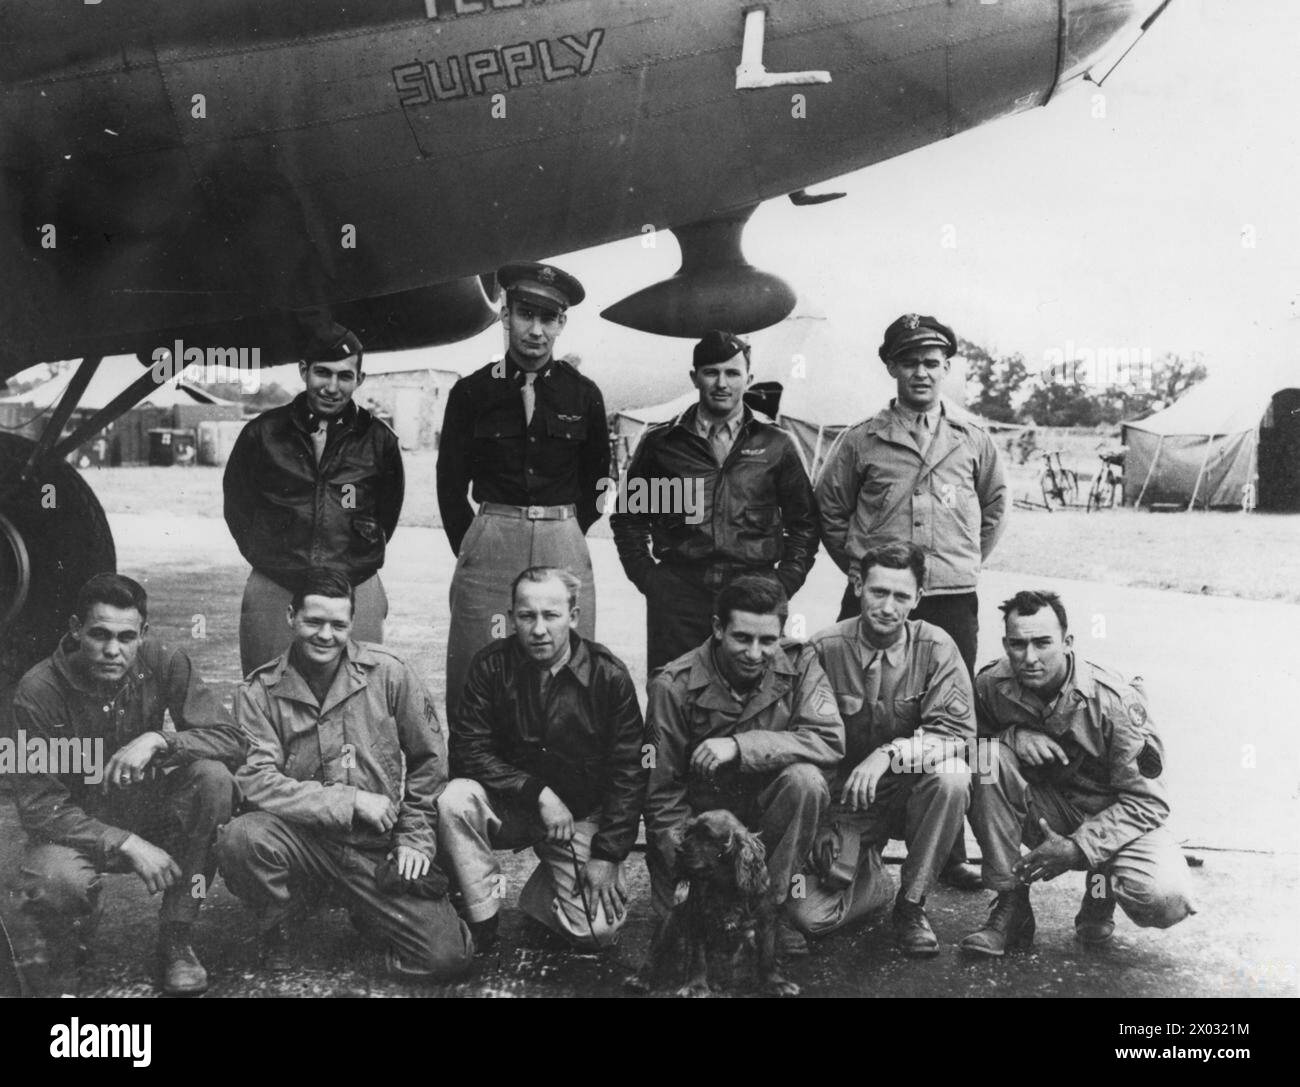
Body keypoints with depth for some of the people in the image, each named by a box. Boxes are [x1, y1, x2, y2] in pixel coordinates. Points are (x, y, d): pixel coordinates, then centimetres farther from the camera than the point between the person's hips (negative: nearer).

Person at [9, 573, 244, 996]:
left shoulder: (164, 664, -14)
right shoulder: (38, 691, -20)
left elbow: (231, 741, -16)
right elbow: (38, 806, -20)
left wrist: (157, 739, -34)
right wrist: (127, 844, -31)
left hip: (148, 810, 3)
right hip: (75, 826, -3)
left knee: (213, 778, -26)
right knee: (54, 882, -36)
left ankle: (176, 938, -12)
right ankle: (66, 954, 4)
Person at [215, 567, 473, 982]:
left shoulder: (389, 674, 0)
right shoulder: (259, 692, -2)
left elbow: (429, 760, 9)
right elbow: (257, 780, -13)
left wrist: (416, 838, 3)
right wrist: (350, 801, -17)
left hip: (378, 846, 1)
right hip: (301, 836, 0)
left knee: (447, 956, -14)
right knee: (240, 838, -35)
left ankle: (366, 911, 19)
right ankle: (274, 927, 0)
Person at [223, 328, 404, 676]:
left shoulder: (378, 439, 4)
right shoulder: (262, 433, 4)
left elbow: (388, 510, 16)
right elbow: (237, 506, 16)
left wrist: (358, 565, 10)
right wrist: (269, 560, 11)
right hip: (273, 593, 1)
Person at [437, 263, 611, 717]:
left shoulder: (583, 394, 5)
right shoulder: (472, 392, 2)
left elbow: (597, 478, 18)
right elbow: (450, 486, 10)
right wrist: (471, 547, 9)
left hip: (564, 547, 1)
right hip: (489, 541, -1)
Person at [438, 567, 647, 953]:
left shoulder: (609, 676, -12)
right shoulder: (492, 665, -10)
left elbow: (628, 774, -8)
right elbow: (468, 750, -13)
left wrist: (608, 856, -13)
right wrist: (538, 792, -23)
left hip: (583, 817, 0)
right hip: (509, 805, 1)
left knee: (598, 930, -18)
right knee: (455, 800, -31)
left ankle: (540, 896, 18)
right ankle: (482, 926, -12)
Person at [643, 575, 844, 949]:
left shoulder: (799, 663, -10)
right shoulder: (675, 685, -15)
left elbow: (830, 741, -23)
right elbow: (663, 793, -11)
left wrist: (739, 746, -32)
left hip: (768, 814, 2)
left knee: (805, 778, -29)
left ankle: (772, 904, -10)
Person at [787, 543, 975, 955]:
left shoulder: (935, 648, -9)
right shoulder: (825, 649, -10)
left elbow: (957, 733, -17)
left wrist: (890, 754, -33)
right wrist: (821, 826, -13)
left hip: (911, 792, 1)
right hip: (845, 799, -1)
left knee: (951, 776, -34)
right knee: (811, 915, -19)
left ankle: (911, 904, -12)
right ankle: (871, 880, 18)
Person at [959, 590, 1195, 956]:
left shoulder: (1114, 701, -22)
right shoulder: (993, 685, -14)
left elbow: (1146, 802, -18)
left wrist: (1078, 847, -29)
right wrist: (1013, 736, -21)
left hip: (1118, 817, -2)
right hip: (1046, 812, 3)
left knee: (1166, 901, -32)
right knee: (989, 758, -27)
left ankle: (1102, 885, 7)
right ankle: (1010, 908, -17)